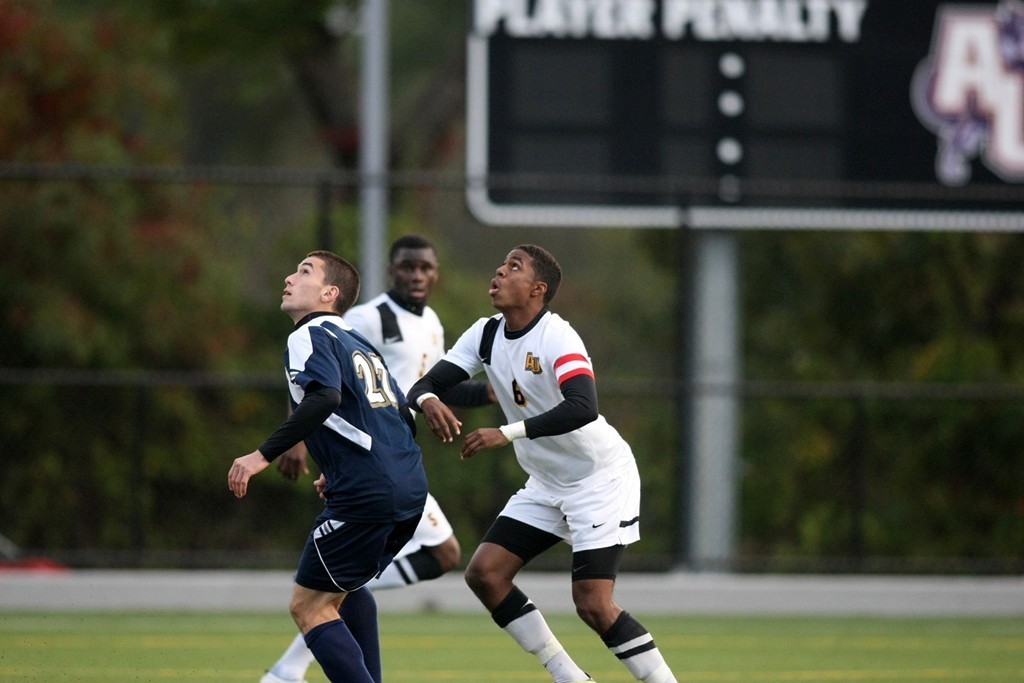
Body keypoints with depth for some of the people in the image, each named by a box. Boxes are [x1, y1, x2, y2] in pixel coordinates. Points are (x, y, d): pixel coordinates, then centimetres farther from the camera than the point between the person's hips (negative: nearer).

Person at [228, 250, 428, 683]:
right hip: (410, 485, 9)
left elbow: (324, 398, -23)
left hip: (367, 494, -9)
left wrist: (264, 455, -24)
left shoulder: (310, 336, -4)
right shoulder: (358, 344, 23)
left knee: (308, 606, -2)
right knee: (344, 586, 30)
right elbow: (403, 414, 25)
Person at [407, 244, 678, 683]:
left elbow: (582, 408, -38)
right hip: (547, 484, 8)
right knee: (484, 573, -4)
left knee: (593, 605, -17)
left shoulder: (557, 338, -22)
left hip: (601, 479, -8)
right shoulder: (486, 335, 1)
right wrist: (428, 401, -27)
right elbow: (425, 385, -2)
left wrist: (507, 434, -43)